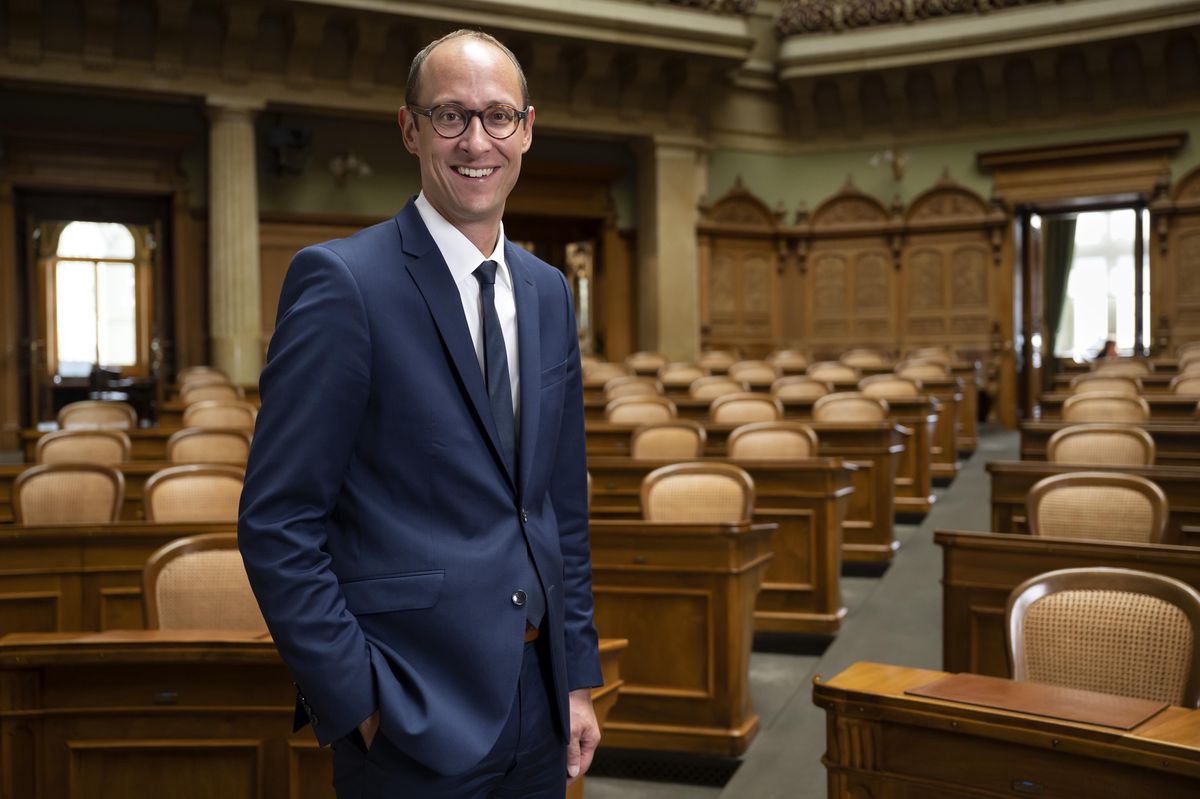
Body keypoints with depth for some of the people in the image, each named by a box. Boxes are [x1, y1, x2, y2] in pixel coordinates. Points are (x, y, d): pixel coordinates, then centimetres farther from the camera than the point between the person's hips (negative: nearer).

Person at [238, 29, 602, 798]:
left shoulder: (549, 291, 7)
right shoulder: (342, 279, -13)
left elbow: (565, 503, 11)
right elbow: (277, 523, -13)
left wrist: (578, 677, 10)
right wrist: (357, 703, -13)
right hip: (416, 720, -6)